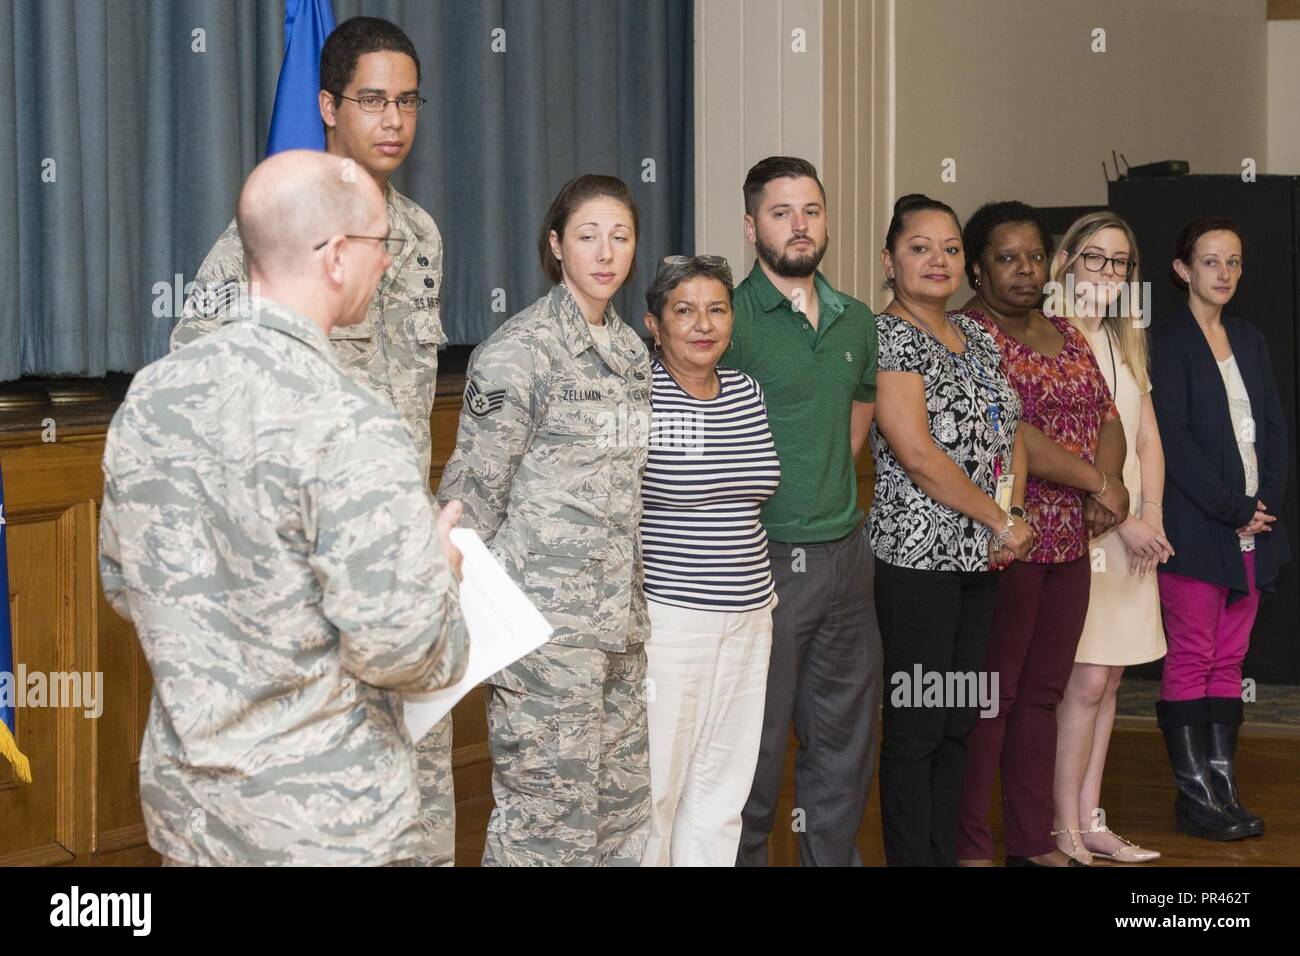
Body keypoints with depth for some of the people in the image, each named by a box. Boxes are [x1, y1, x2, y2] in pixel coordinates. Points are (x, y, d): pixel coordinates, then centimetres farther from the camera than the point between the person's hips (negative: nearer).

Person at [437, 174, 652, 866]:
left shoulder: (630, 349, 12)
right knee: (549, 812, -4)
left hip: (620, 620, 8)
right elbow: (472, 491, -10)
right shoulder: (519, 350, -11)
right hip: (546, 622, -8)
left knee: (623, 806, 11)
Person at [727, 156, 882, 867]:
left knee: (845, 735, 14)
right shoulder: (730, 320, -10)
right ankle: (744, 855, 12)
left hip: (845, 552, 6)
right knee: (755, 744, 1)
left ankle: (835, 856, 26)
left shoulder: (856, 322, 10)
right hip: (764, 559, -6)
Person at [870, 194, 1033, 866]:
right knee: (916, 727, -3)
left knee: (957, 724, 11)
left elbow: (1009, 434, 17)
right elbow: (917, 453, -18)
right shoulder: (886, 336, -10)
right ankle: (912, 859, 5)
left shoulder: (975, 335, 15)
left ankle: (947, 855, 18)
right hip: (917, 557, -8)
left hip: (980, 559, 8)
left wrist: (1011, 517, -2)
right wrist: (1001, 522, -11)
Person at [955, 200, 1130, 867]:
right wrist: (1096, 483, -14)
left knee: (1042, 692, 12)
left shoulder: (1066, 336, 17)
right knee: (989, 696, -4)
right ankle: (970, 847, 4)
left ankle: (1034, 840, 20)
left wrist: (1109, 473, -9)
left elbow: (1107, 418, 13)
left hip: (1068, 542, 8)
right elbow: (1007, 434, -18)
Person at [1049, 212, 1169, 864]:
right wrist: (1122, 520, -15)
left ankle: (1091, 821, 14)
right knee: (1086, 680, -9)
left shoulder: (1124, 343, 17)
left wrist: (1151, 515, -1)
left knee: (1106, 680, 8)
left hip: (1130, 532, 7)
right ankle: (1067, 832, -1)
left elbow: (1147, 438, 15)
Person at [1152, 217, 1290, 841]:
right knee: (1190, 661, -2)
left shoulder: (1249, 340, 15)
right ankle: (1195, 798, 1)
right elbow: (1174, 439, -12)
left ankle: (1223, 786, 11)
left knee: (1229, 661, 7)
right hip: (1194, 527, -6)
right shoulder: (1169, 343, -4)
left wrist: (1265, 502, -3)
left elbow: (1274, 429, 12)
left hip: (1251, 526, 6)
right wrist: (1233, 509, -13)